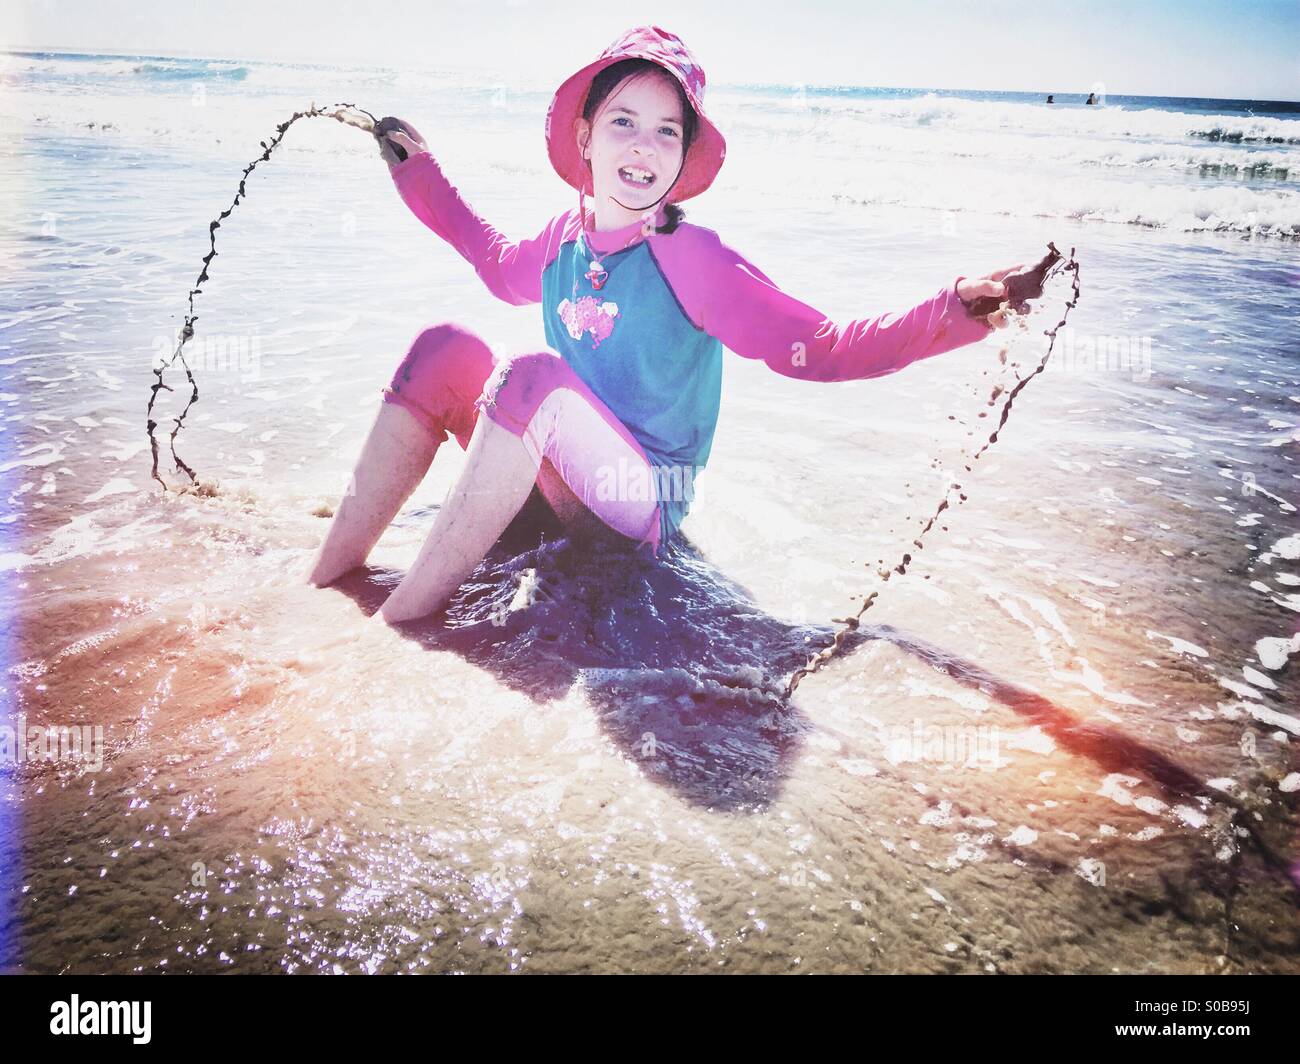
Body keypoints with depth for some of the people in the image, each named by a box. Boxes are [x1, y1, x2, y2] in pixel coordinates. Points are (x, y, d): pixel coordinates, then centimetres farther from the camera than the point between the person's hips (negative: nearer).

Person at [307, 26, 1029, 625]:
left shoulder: (694, 259, -12)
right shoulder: (564, 239, 5)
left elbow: (817, 347, -14)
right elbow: (502, 266, 30)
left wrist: (949, 315, -27)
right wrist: (423, 179, 33)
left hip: (641, 507, -6)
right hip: (563, 485, 6)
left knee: (533, 374, -30)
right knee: (445, 348, -12)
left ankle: (405, 616, -30)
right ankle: (327, 579, -13)